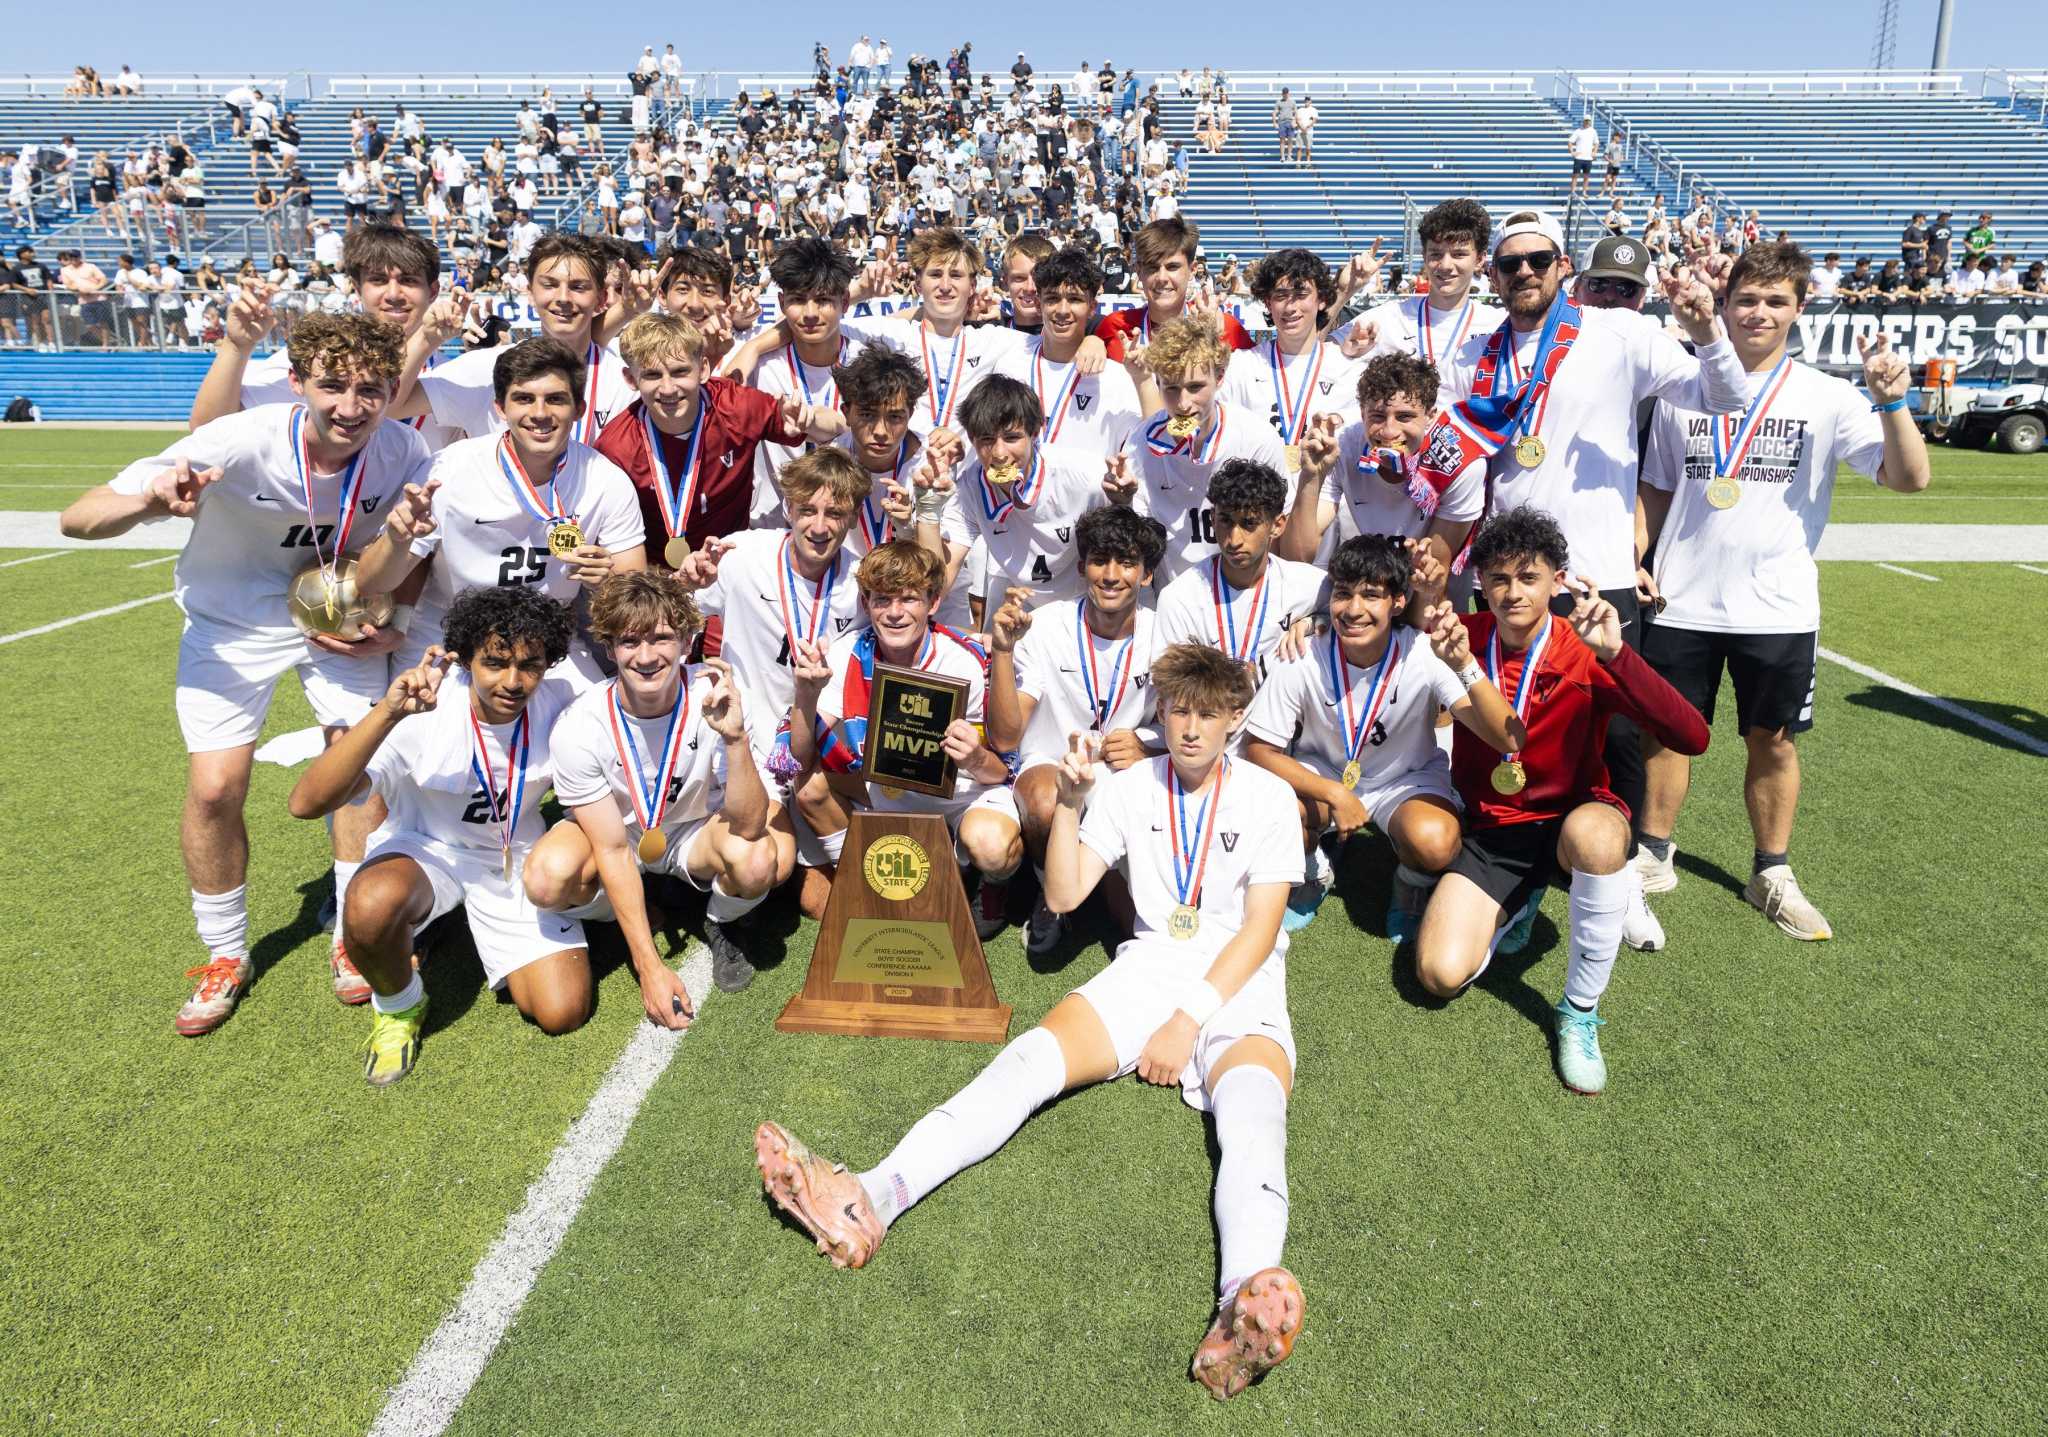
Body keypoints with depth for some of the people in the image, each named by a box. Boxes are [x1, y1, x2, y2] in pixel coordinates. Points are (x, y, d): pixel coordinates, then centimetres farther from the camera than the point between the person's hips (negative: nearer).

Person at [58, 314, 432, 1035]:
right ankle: (226, 957, 16)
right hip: (232, 621, -1)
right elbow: (77, 519, -28)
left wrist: (395, 625, -16)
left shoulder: (402, 452, -22)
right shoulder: (237, 443, -30)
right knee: (214, 789, -7)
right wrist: (151, 501, -49)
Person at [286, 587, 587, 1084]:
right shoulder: (422, 713, -26)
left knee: (563, 1013, -13)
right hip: (425, 850, -2)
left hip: (517, 859, 2)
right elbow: (306, 803, -36)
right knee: (370, 907, -39)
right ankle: (398, 1005, -3)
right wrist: (387, 712, -47)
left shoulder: (557, 704, -18)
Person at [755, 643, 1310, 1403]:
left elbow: (1261, 929, -6)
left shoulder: (1266, 797, 1)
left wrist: (1189, 1023, -16)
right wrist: (1070, 801, -11)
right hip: (1148, 969, 3)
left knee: (1252, 1114, -35)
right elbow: (1063, 895, 2)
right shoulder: (1129, 788, 8)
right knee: (1028, 1060, -23)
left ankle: (1242, 1310, -64)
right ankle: (867, 1201, -43)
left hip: (1238, 986, -3)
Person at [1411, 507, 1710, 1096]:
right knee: (1440, 975, -18)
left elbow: (1692, 738, -26)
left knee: (1593, 833, -41)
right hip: (1489, 827, 3)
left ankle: (1581, 1012, -18)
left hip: (1572, 818, -2)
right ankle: (1519, 902, 19)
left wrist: (1614, 654, -38)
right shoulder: (1464, 636, -7)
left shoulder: (1587, 656, -16)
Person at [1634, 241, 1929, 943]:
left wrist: (1892, 401, -21)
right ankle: (1653, 857, 25)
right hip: (1682, 602, 1)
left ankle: (1772, 874, 24)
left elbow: (1909, 478, -8)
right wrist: (1634, 559, 1)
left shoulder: (1826, 397, -1)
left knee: (1774, 741, 8)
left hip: (1778, 608, -1)